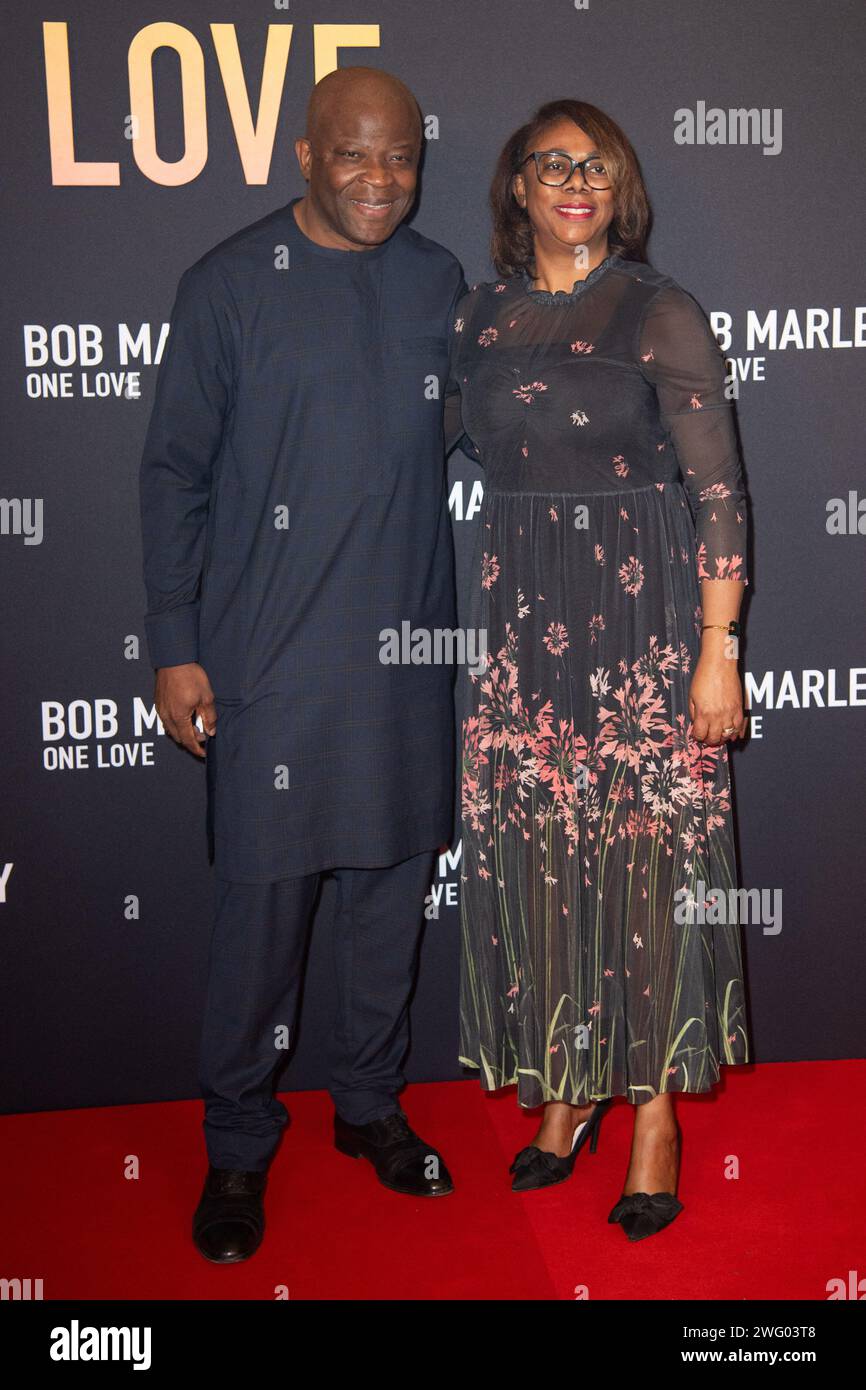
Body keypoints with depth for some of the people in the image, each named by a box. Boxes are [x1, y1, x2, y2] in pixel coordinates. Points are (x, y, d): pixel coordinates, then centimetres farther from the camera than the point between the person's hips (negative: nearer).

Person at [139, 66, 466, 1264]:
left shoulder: (440, 283, 9)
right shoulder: (229, 285, -1)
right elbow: (175, 471, -1)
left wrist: (472, 620, 10)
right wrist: (176, 647, -7)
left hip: (411, 651, 4)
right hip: (272, 658, -3)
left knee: (394, 883, 13)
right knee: (261, 903, 1)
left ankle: (371, 1101, 32)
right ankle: (238, 1143, 21)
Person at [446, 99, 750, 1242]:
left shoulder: (661, 313, -3)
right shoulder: (483, 314, 11)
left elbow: (719, 490, -7)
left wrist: (719, 649, -13)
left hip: (642, 618, -4)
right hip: (520, 625, 4)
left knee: (647, 850, 0)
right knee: (534, 851, 7)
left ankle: (656, 1103, 16)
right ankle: (567, 1088, 24)